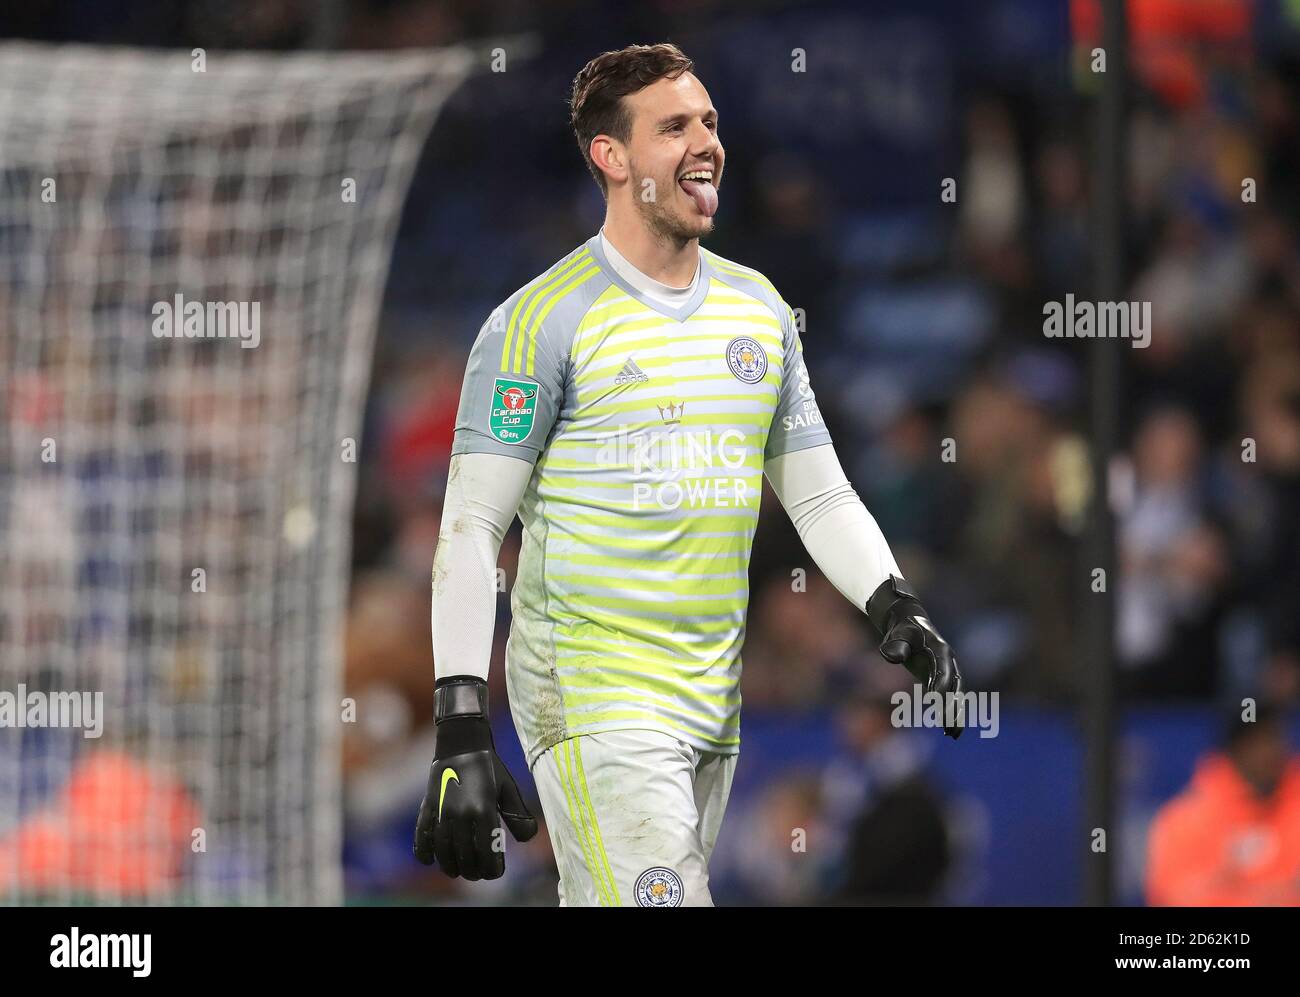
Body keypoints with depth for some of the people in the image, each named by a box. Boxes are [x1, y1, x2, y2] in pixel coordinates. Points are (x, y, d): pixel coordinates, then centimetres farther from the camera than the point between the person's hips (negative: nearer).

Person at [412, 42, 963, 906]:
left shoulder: (758, 308, 12)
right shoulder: (544, 319, -8)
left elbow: (820, 494, 17)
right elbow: (471, 527, -9)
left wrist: (896, 608, -2)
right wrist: (461, 731, -17)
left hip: (715, 701, 6)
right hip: (593, 699, -6)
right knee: (659, 901, -19)